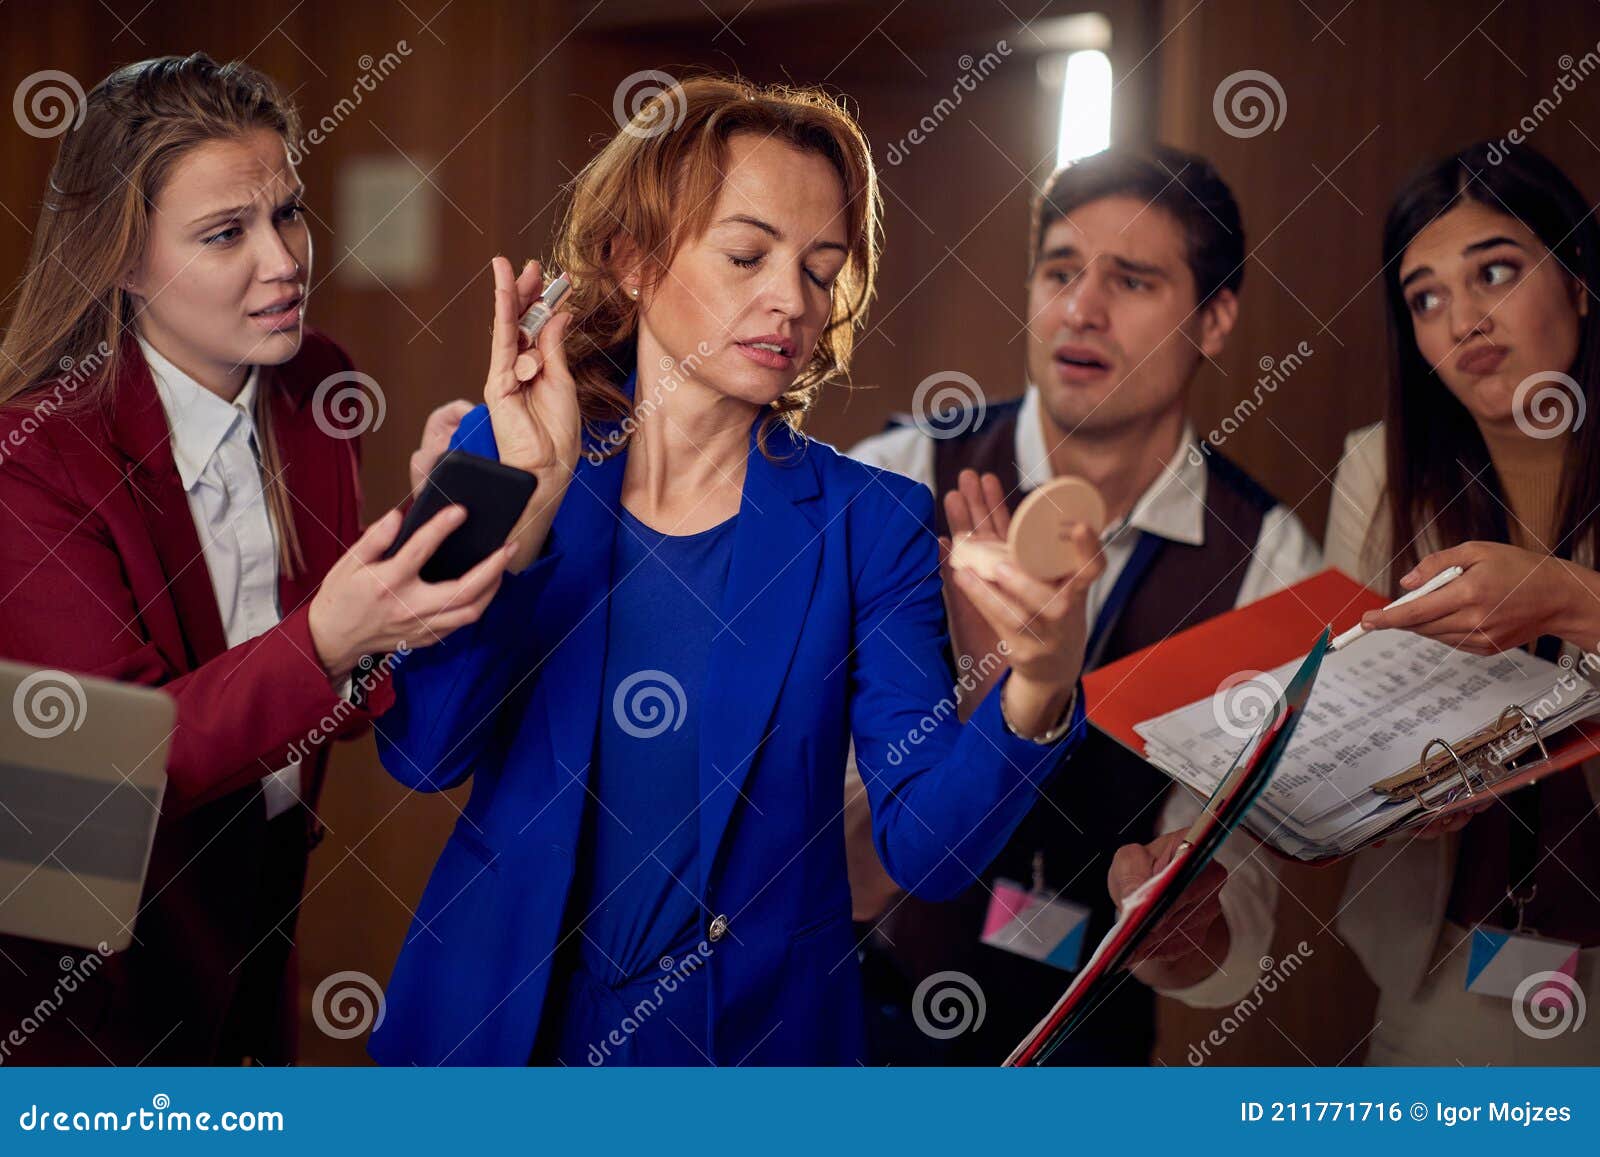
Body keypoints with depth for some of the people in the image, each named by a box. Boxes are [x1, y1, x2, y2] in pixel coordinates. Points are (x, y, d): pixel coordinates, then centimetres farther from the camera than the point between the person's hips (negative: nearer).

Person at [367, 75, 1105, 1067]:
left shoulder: (870, 523, -8)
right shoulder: (504, 456, -5)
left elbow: (926, 844, -16)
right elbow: (425, 753, -14)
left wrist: (1038, 687, -34)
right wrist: (528, 505, -23)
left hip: (754, 1032, -1)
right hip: (495, 1023, 1)